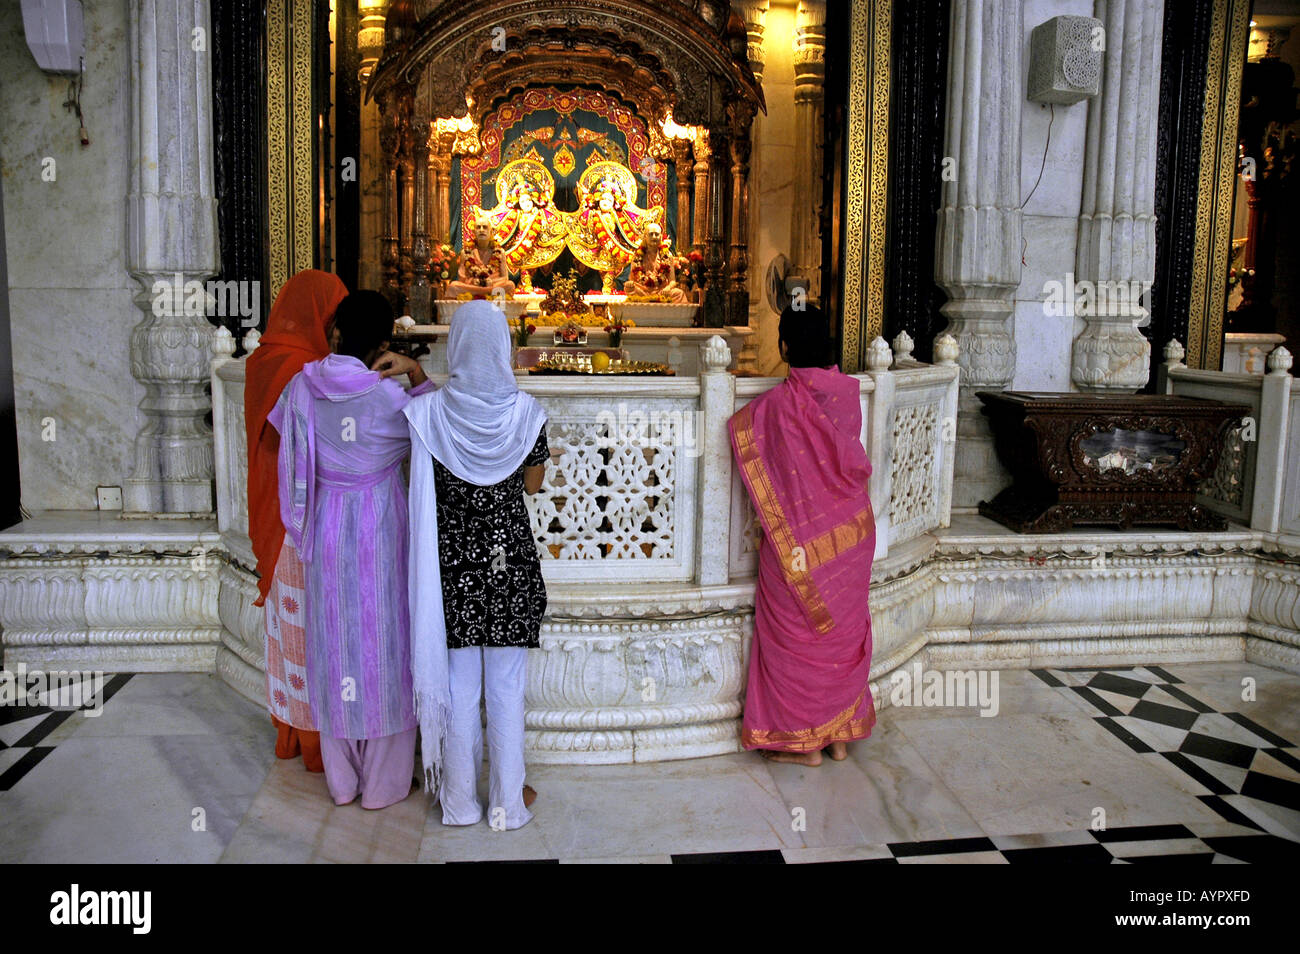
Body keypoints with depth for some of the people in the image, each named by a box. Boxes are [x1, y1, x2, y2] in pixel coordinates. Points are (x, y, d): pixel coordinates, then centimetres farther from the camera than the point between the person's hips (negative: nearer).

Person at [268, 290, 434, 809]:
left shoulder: (303, 386, -6)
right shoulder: (387, 396, -17)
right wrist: (416, 375, -8)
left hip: (325, 529, 4)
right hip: (380, 529, -4)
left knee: (334, 638, 14)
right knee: (382, 638, 8)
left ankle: (341, 777, 27)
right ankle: (384, 781, 19)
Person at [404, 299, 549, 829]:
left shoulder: (430, 410, -11)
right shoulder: (525, 411, -10)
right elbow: (534, 484, 2)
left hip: (453, 561, 0)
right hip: (510, 560, 0)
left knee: (458, 687, 13)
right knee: (507, 689, 11)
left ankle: (460, 800, 27)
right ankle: (508, 801, 23)